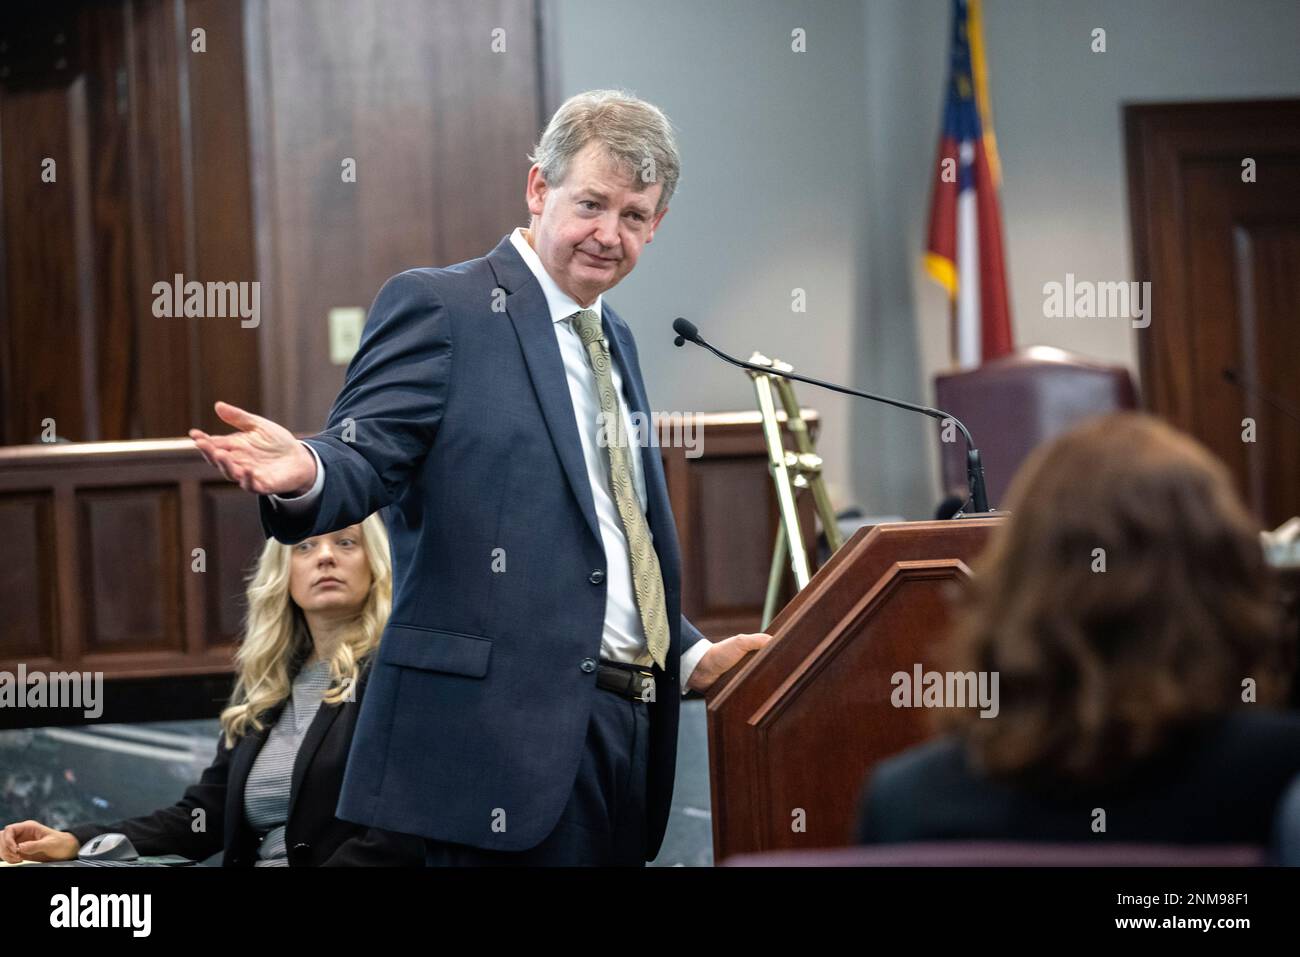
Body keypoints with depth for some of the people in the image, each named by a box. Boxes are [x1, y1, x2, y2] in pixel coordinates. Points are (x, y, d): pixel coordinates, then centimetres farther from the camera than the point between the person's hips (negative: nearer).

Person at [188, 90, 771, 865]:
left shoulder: (614, 340, 20)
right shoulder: (440, 307, -4)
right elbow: (365, 458, -14)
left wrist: (692, 657, 16)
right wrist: (304, 474, -36)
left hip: (628, 722, 8)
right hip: (512, 733, -8)